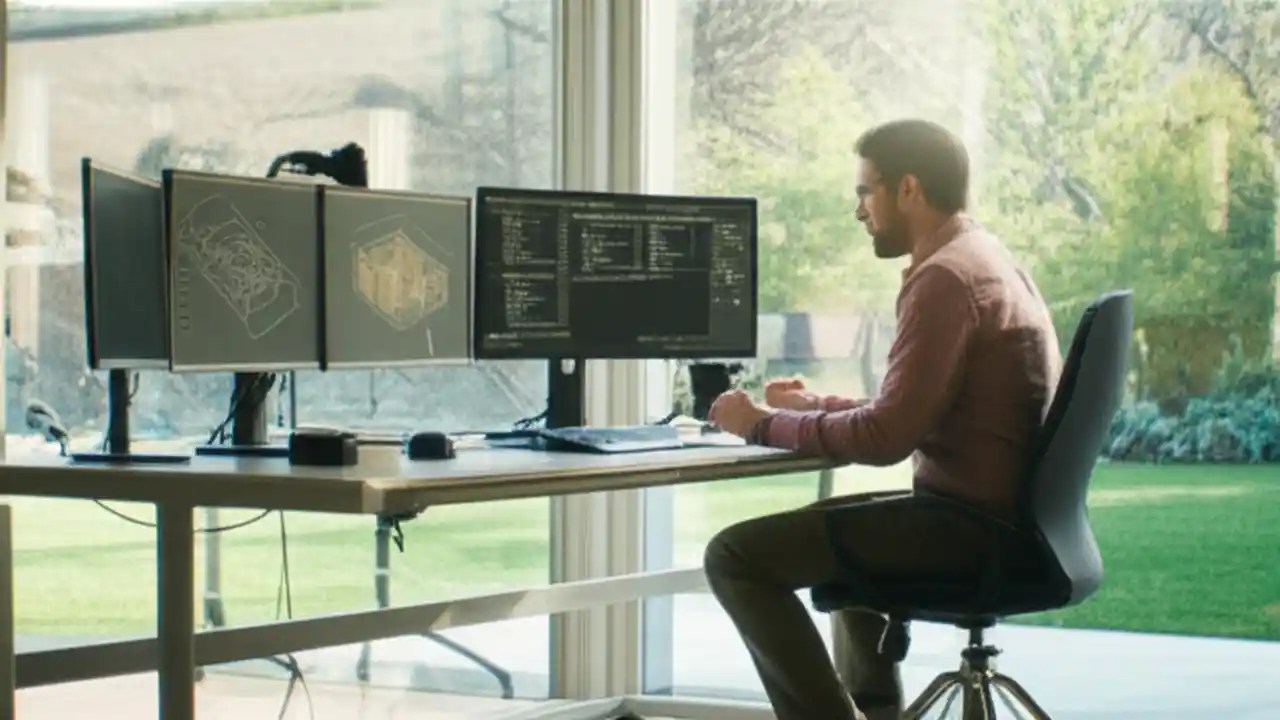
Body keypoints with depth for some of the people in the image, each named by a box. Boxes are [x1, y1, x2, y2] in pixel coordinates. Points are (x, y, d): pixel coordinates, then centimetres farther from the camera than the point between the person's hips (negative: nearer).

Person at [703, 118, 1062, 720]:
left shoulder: (945, 277, -17)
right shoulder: (985, 259, 15)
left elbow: (887, 437, -22)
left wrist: (765, 426, -11)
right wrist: (819, 405, 18)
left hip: (972, 524, -11)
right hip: (1007, 514, 11)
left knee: (736, 555, -10)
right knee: (837, 519, 35)